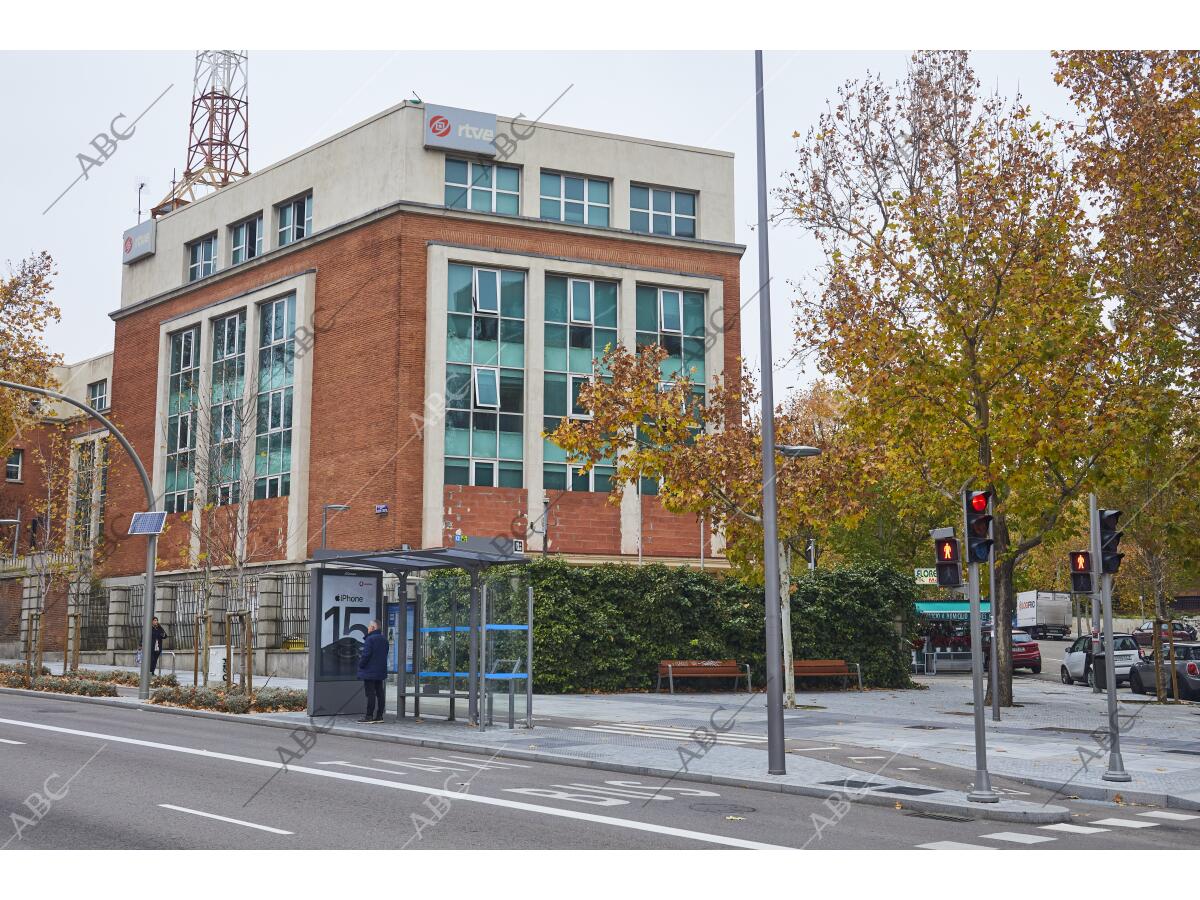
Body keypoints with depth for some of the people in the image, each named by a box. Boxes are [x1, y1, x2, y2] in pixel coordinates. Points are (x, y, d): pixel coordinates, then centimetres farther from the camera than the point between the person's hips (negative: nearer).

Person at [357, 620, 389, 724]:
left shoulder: (370, 639, -15)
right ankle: (379, 716, 12)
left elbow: (366, 654, -20)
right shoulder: (384, 639, 13)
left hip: (369, 672, -8)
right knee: (379, 693, 9)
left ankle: (369, 716, -6)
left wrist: (360, 664, -5)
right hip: (381, 671, 8)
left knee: (370, 694, -7)